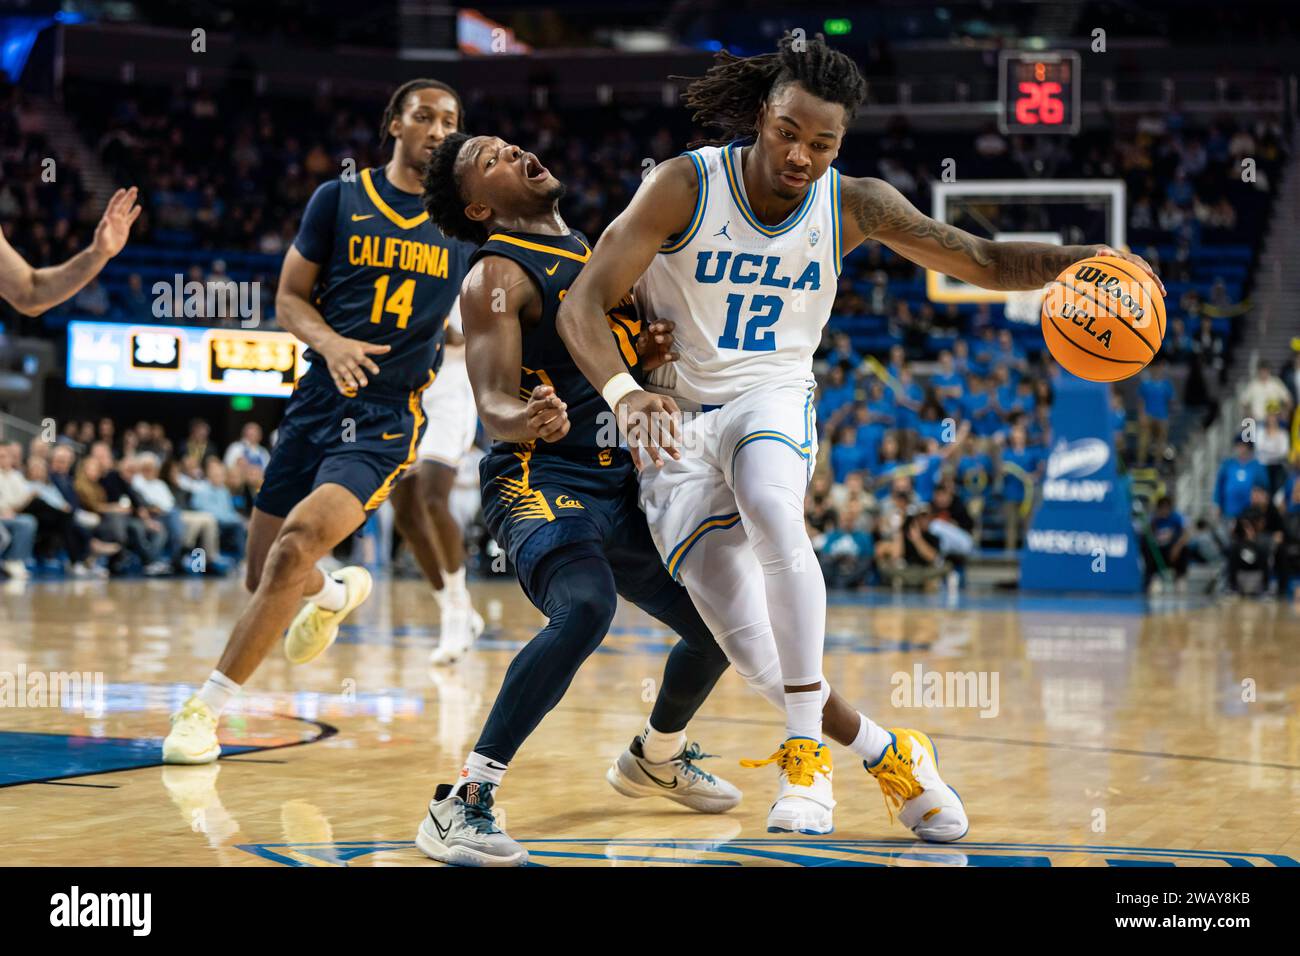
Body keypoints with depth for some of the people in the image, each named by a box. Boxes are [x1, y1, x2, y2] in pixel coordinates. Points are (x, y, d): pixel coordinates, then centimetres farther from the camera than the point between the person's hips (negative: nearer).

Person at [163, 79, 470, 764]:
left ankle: (207, 707, -14)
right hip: (319, 398, 3)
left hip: (390, 416, -2)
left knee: (296, 545, -24)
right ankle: (337, 592, 46)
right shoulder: (340, 199, 5)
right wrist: (331, 343, -13)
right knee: (263, 575, 9)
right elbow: (289, 297, 5)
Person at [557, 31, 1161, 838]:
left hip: (772, 402, 1)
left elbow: (984, 262, -1)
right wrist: (624, 392, -40)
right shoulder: (685, 187, -16)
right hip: (674, 421, -1)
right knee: (756, 656, -17)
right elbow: (582, 305, -19)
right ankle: (886, 755, 6)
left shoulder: (854, 206, -6)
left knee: (773, 511, -37)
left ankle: (807, 752, -27)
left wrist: (1073, 260, -22)